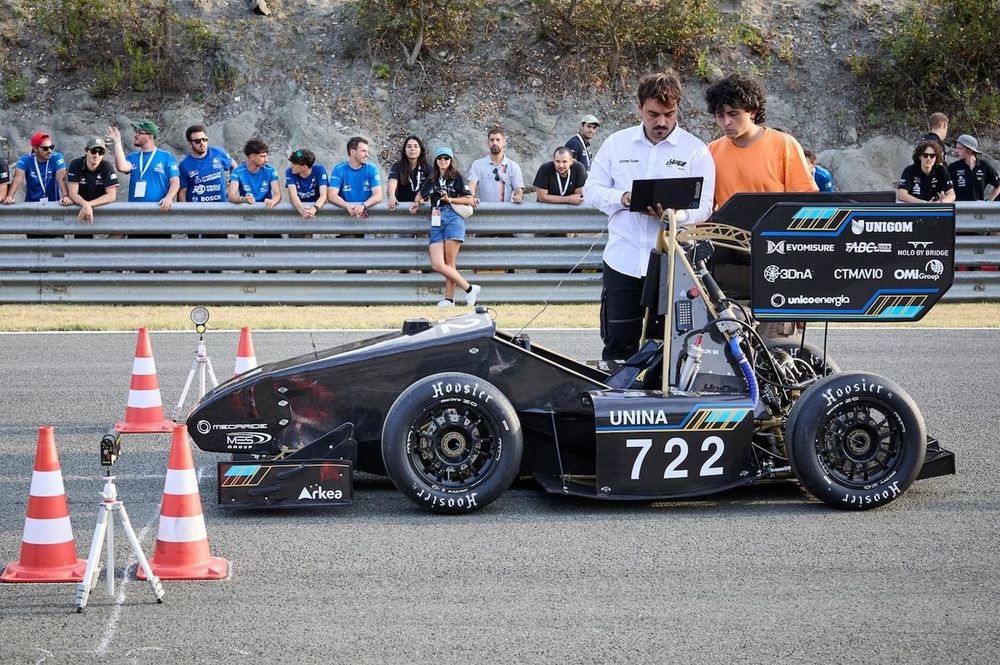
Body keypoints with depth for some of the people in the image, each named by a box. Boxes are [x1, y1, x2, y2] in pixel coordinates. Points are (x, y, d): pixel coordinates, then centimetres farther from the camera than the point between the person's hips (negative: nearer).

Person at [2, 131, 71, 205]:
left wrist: (65, 196, -39)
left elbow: (61, 178, -20)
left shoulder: (57, 157, -7)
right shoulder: (26, 159, -5)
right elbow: (18, 178, -17)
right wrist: (10, 196, -35)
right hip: (31, 203, 1)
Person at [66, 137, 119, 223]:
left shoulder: (107, 168, -8)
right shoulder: (75, 165, -8)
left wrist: (89, 204, -26)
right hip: (79, 208, 0)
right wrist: (86, 205, -33)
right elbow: (73, 194, -13)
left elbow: (112, 196, -14)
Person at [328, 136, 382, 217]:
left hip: (367, 212, 1)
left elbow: (378, 195, -7)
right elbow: (332, 195, -10)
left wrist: (363, 206, -27)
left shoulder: (372, 169, 2)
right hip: (345, 212, -1)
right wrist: (348, 206, -28)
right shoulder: (339, 170, 0)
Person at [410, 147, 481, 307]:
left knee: (449, 263, -11)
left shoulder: (456, 177, 9)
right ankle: (470, 289, -9)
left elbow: (469, 200, 5)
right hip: (436, 222, 5)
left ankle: (449, 299, -8)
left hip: (453, 217, -4)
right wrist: (416, 203, 19)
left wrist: (449, 199, -4)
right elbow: (421, 195, 40)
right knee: (437, 265, -12)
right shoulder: (431, 180, 23)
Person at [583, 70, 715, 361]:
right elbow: (592, 190, 10)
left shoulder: (696, 151, 2)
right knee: (618, 345, 4)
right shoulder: (616, 143, 10)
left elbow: (703, 206, -3)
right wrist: (622, 198, -11)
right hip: (623, 259, 2)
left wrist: (673, 212, -25)